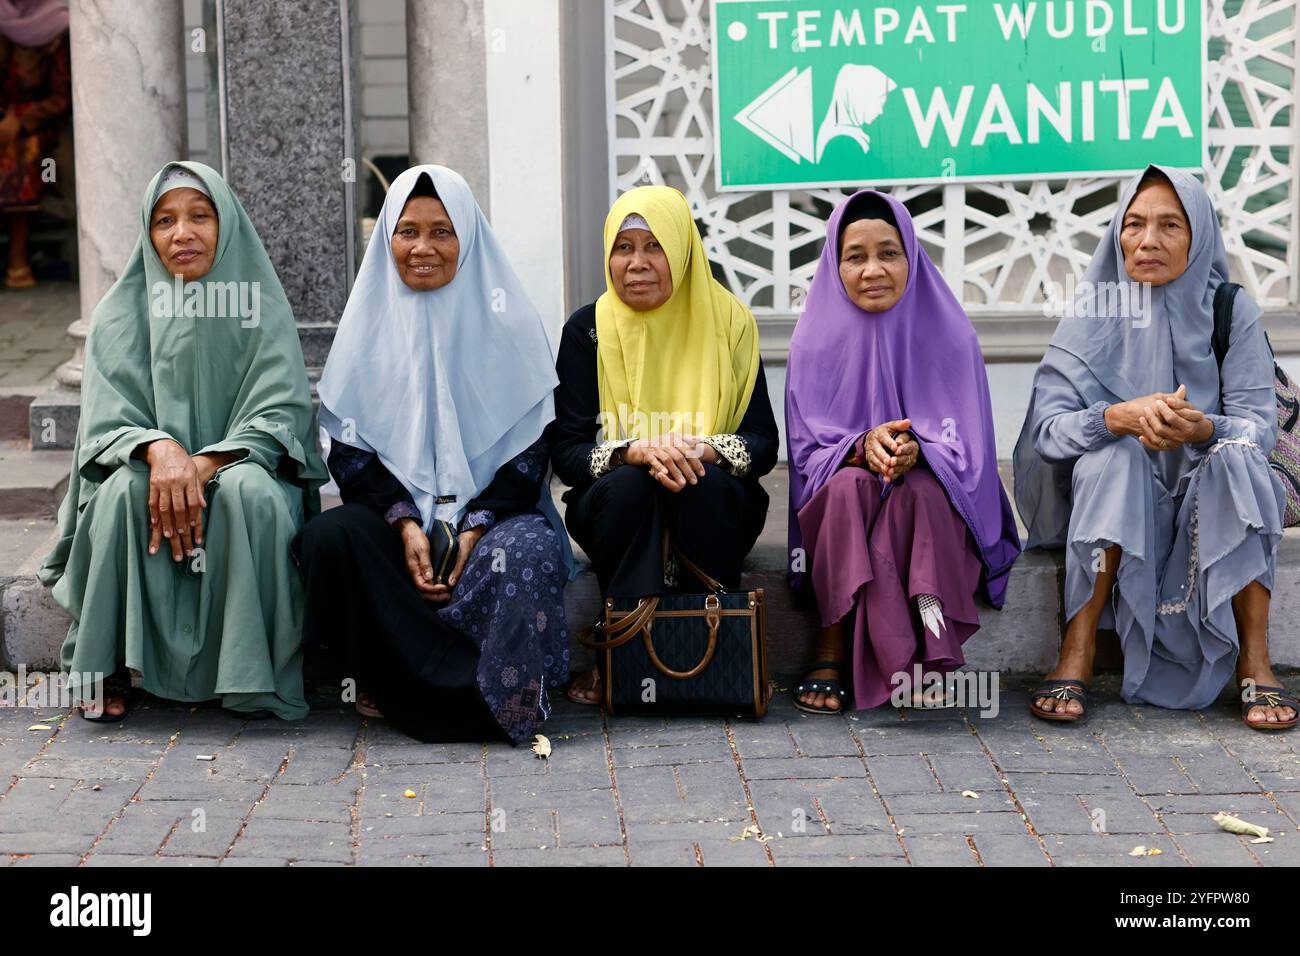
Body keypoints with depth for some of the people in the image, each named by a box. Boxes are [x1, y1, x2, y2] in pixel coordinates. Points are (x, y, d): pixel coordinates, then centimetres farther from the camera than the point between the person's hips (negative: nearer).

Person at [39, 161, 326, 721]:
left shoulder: (262, 312, 1)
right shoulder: (119, 316, 3)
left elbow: (279, 416, -9)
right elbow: (108, 423, -6)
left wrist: (203, 466, -27)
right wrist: (159, 450, -30)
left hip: (239, 468, -1)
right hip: (148, 469, 1)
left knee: (250, 489, -35)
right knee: (125, 486, -33)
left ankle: (256, 676, -24)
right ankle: (104, 670, -19)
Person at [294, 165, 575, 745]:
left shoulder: (506, 320, 2)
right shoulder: (369, 321, 8)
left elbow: (530, 443, -1)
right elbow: (348, 447, 3)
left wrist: (475, 530, -15)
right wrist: (405, 525, -14)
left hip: (491, 508, -2)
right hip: (395, 511, 2)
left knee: (528, 551, -35)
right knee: (328, 538, -28)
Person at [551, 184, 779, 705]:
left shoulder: (727, 321, -1)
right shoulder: (586, 329, -1)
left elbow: (764, 445, -4)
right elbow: (565, 452, -8)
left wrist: (707, 450, -26)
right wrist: (635, 451, -28)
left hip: (713, 511, 0)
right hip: (616, 508, 0)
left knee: (705, 482, -33)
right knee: (628, 484, -33)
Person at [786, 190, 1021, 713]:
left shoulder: (947, 332, -6)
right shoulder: (817, 339, -3)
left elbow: (964, 446, -7)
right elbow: (808, 448, -4)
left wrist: (916, 449, -30)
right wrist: (862, 446, -26)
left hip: (933, 508, 0)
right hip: (840, 510, 1)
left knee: (920, 488, -33)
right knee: (847, 485, -32)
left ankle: (925, 654, -30)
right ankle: (831, 649, -29)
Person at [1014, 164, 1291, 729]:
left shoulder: (1231, 311, -4)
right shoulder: (1095, 312, -5)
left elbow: (1259, 425, -11)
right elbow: (1047, 425, -15)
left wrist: (1202, 429, -34)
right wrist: (1118, 417, -36)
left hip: (1209, 497, 1)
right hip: (1112, 497, 0)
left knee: (1237, 458, -30)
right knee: (1112, 455, -31)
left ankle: (1254, 663, -29)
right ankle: (1076, 657, -32)